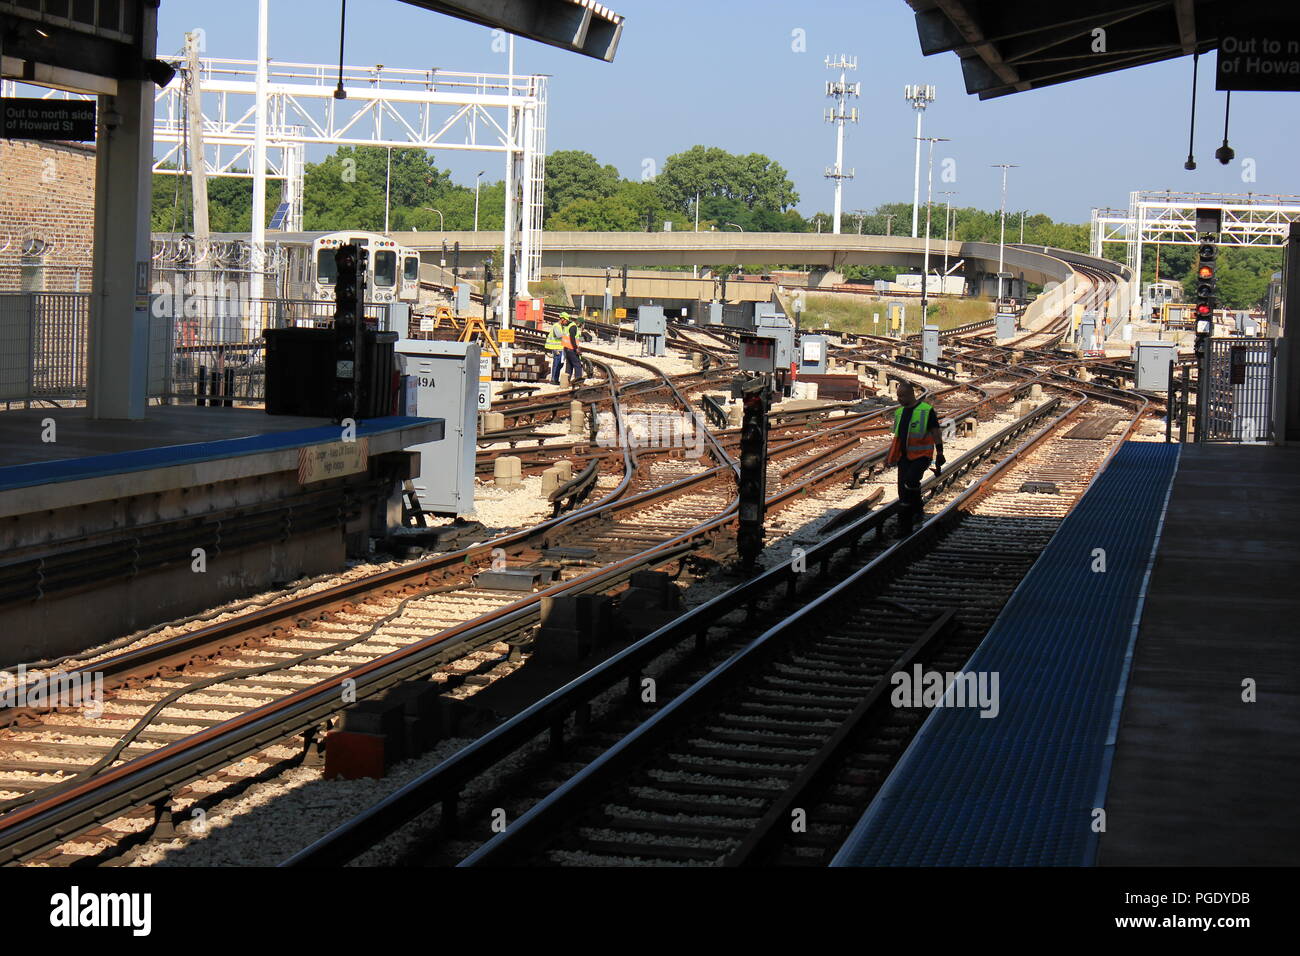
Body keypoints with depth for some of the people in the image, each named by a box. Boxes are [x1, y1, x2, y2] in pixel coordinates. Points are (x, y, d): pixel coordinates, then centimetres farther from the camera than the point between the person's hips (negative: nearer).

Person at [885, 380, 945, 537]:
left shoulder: (926, 410, -7)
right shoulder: (899, 412, 13)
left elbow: (936, 433, -7)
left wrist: (939, 453, -14)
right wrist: (890, 455, 19)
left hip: (921, 456, -6)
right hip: (904, 457, 6)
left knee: (910, 481, -29)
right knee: (903, 491, 1)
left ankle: (917, 509, -3)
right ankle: (904, 528, 8)